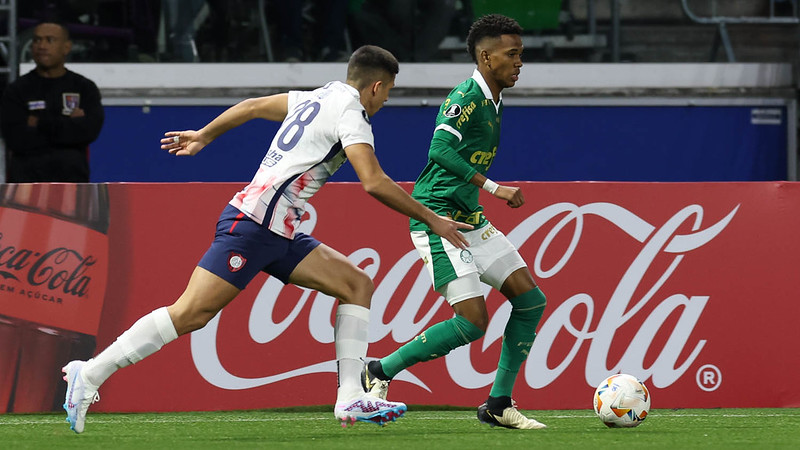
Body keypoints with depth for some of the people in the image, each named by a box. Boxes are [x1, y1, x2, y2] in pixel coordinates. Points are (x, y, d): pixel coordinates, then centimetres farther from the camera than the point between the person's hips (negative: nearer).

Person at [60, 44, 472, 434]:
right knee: (190, 314, -15)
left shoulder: (318, 98, 19)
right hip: (254, 222, -10)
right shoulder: (350, 111, -8)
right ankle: (89, 375, -12)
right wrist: (432, 220, -11)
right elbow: (373, 182, -18)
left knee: (357, 284, 4)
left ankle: (351, 399, -2)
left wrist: (204, 135, 45)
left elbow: (254, 106, 31)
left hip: (279, 234, 10)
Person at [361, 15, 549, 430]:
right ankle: (380, 372, -2)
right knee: (473, 322, -16)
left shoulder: (493, 102, 14)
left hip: (471, 221, 10)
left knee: (531, 301, 3)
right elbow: (440, 150, -29)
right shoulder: (466, 97, -16)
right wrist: (493, 189, -29)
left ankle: (499, 404, 8)